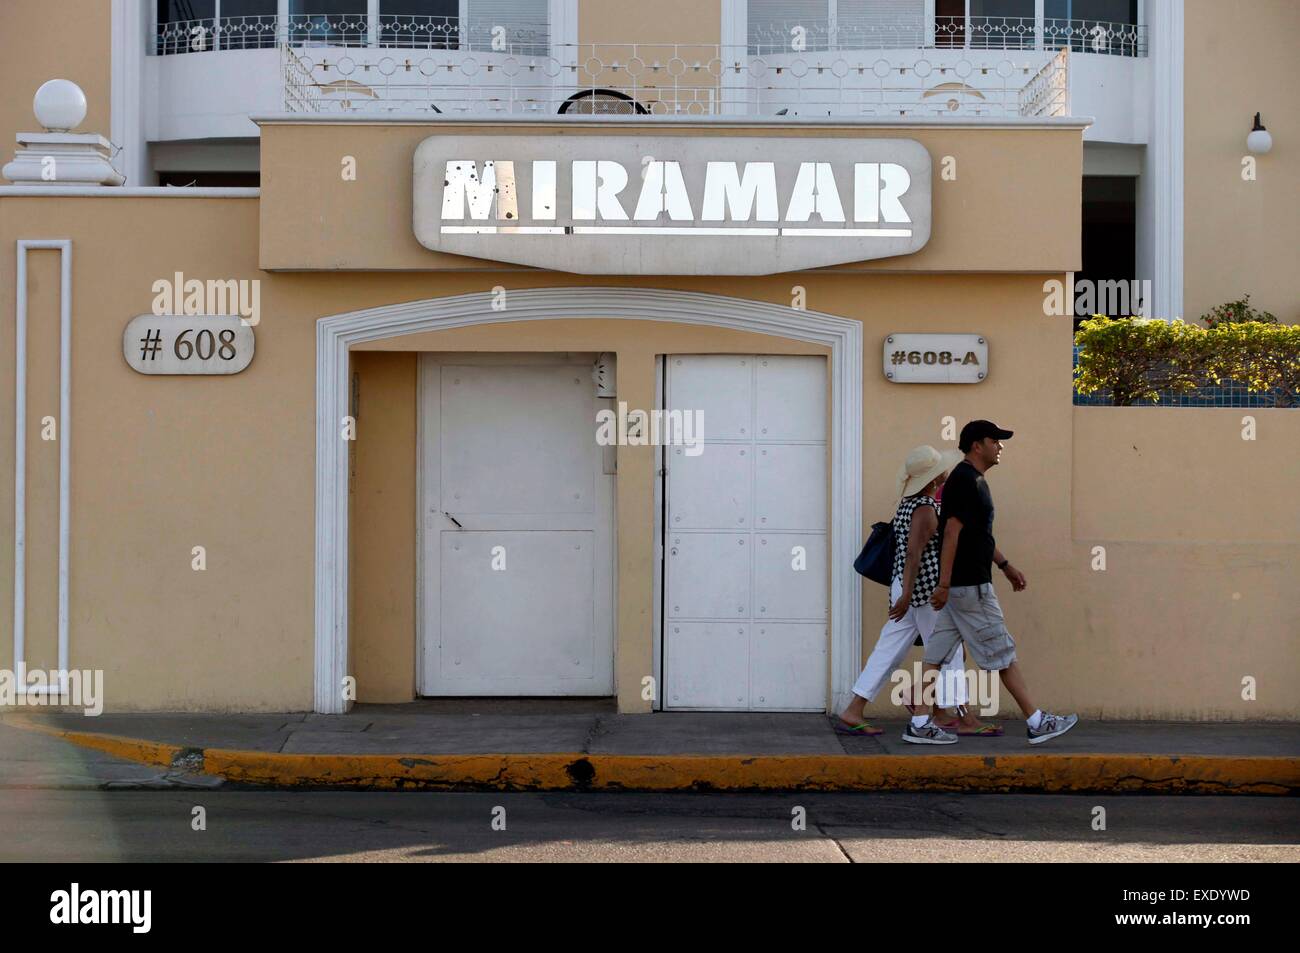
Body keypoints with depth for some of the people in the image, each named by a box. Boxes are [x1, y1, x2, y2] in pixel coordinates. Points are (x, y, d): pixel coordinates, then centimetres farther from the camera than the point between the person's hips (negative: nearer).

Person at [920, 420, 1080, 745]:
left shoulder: (973, 480, 17)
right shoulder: (965, 480, -15)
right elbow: (952, 532, -21)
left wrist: (1006, 565, 27)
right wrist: (944, 584, -24)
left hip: (958, 585, 10)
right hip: (969, 585, -10)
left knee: (938, 654, 7)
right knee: (1002, 653, -3)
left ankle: (918, 724, 8)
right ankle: (1036, 723, 3)